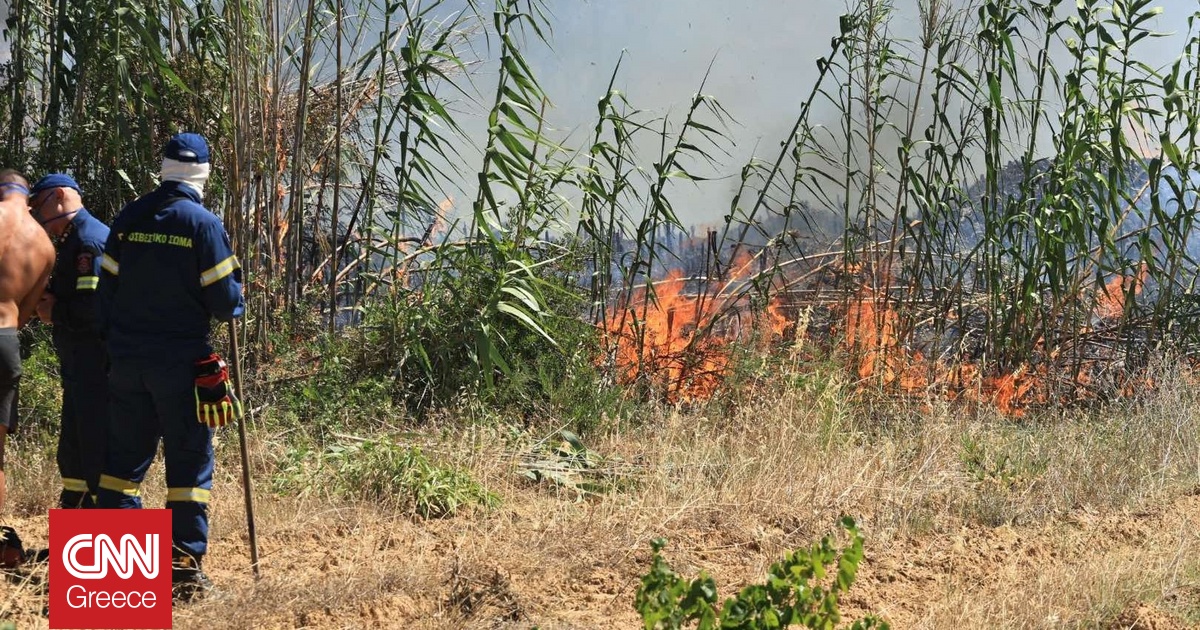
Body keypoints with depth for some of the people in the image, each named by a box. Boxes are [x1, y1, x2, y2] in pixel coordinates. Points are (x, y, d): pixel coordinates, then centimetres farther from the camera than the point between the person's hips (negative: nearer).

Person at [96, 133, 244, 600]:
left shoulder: (129, 218, 3)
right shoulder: (203, 223, -10)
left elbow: (107, 287, 7)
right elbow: (223, 299, -11)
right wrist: (234, 306, 11)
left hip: (126, 360, 4)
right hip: (181, 363, -4)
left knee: (124, 457, 13)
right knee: (189, 462, 2)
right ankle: (185, 567, -1)